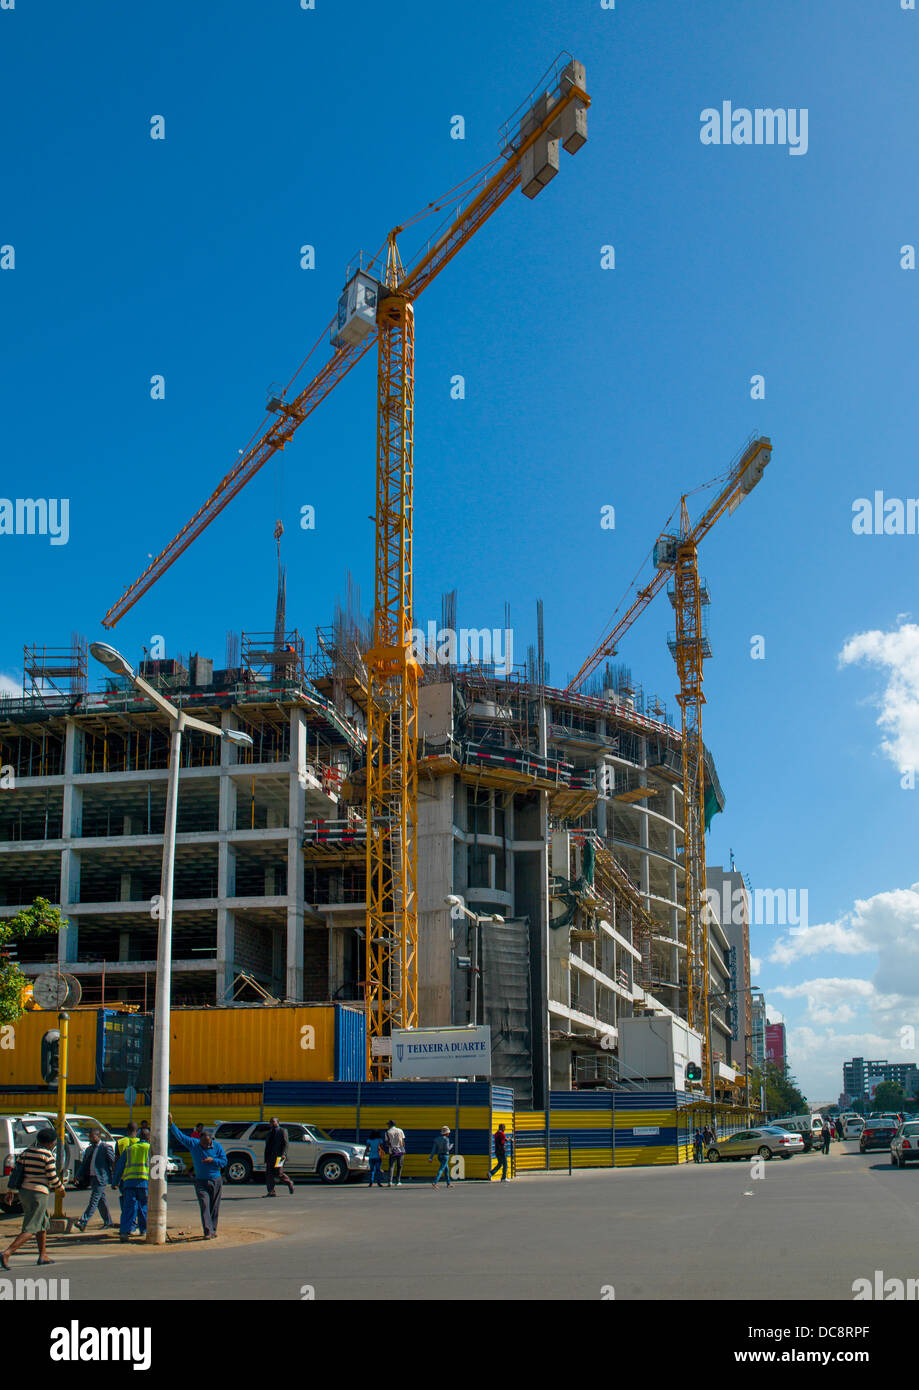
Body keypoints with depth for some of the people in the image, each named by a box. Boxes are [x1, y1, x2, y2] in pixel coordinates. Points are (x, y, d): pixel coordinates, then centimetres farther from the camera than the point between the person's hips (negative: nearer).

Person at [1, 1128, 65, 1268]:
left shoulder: (26, 1152, 9)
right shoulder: (48, 1155, -11)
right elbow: (52, 1179, -10)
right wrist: (61, 1188, 8)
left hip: (24, 1191, 8)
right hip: (39, 1194, -8)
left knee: (43, 1223, 21)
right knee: (30, 1229, -6)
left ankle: (43, 1256, 24)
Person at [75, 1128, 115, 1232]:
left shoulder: (106, 1148, -8)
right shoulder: (89, 1149, 16)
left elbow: (113, 1163, -7)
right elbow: (84, 1164, 17)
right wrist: (78, 1176, 4)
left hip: (101, 1178, -8)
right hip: (92, 1178, 8)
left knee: (93, 1201, -11)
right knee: (101, 1201, 12)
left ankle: (83, 1222, -15)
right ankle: (108, 1222, 20)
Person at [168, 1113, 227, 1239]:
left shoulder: (217, 1147, 0)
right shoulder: (193, 1144, 0)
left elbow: (224, 1162, -1)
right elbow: (179, 1136, -1)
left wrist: (212, 1160, -16)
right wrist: (171, 1123, -6)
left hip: (216, 1181, 1)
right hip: (201, 1182, -1)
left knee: (214, 1208, 5)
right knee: (205, 1206, -12)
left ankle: (213, 1230, 17)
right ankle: (208, 1232, -16)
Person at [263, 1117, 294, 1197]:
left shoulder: (283, 1131, 5)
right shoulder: (269, 1133, 23)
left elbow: (285, 1144, -4)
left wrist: (283, 1154, -18)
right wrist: (266, 1159, 18)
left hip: (279, 1156, -6)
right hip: (270, 1157, 6)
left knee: (279, 1174, -11)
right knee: (268, 1174, -3)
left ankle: (289, 1183, 14)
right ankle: (271, 1192, 0)